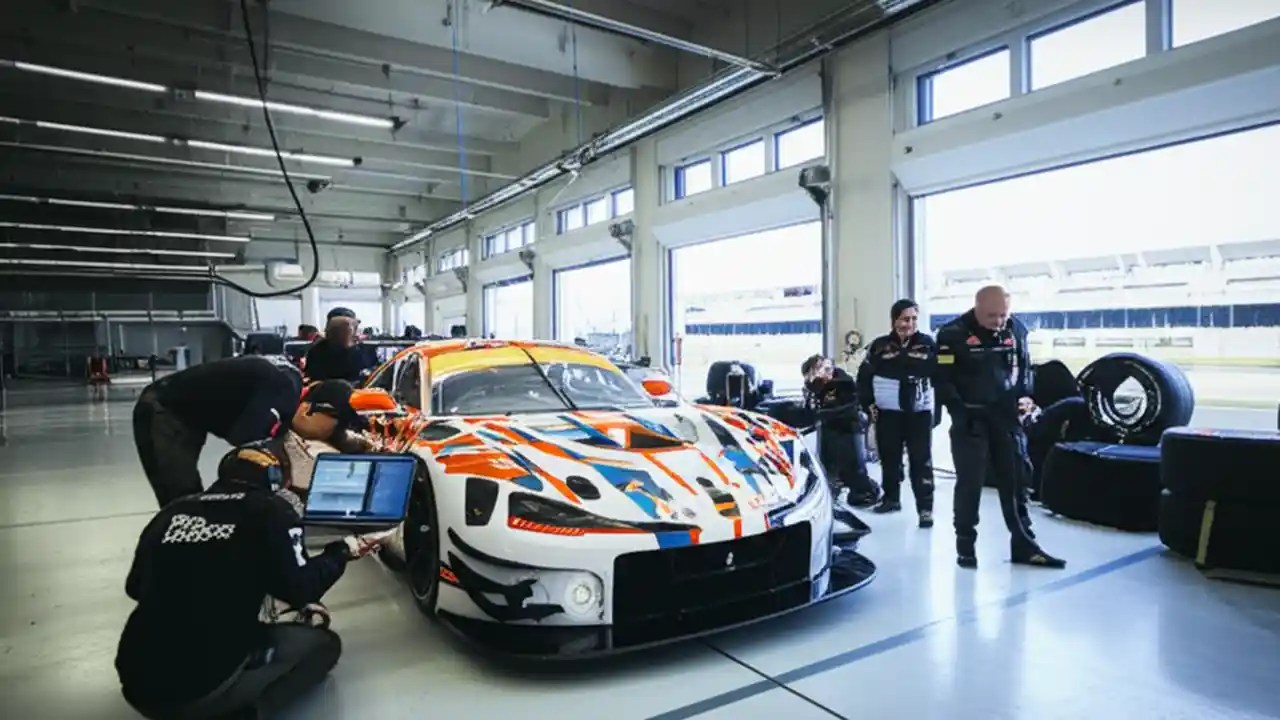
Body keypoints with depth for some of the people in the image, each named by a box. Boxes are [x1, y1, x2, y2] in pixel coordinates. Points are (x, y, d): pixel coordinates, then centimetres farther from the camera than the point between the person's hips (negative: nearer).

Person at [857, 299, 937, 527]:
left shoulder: (927, 343, 0)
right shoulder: (880, 345, 1)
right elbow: (864, 376, 6)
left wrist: (939, 402, -8)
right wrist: (868, 404, 0)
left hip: (920, 412, -1)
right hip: (887, 412, 1)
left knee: (921, 461, -1)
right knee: (889, 458, 12)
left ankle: (925, 508, 3)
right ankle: (891, 498, 28)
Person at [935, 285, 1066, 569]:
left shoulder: (1016, 329, 3)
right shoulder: (953, 333, -11)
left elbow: (1025, 367, 16)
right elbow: (942, 379, -10)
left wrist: (1025, 395, 2)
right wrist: (960, 412, -17)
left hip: (1006, 416, 5)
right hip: (970, 418, -4)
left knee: (1016, 480, 9)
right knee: (969, 482, 0)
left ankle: (1024, 546, 18)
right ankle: (965, 544, 12)